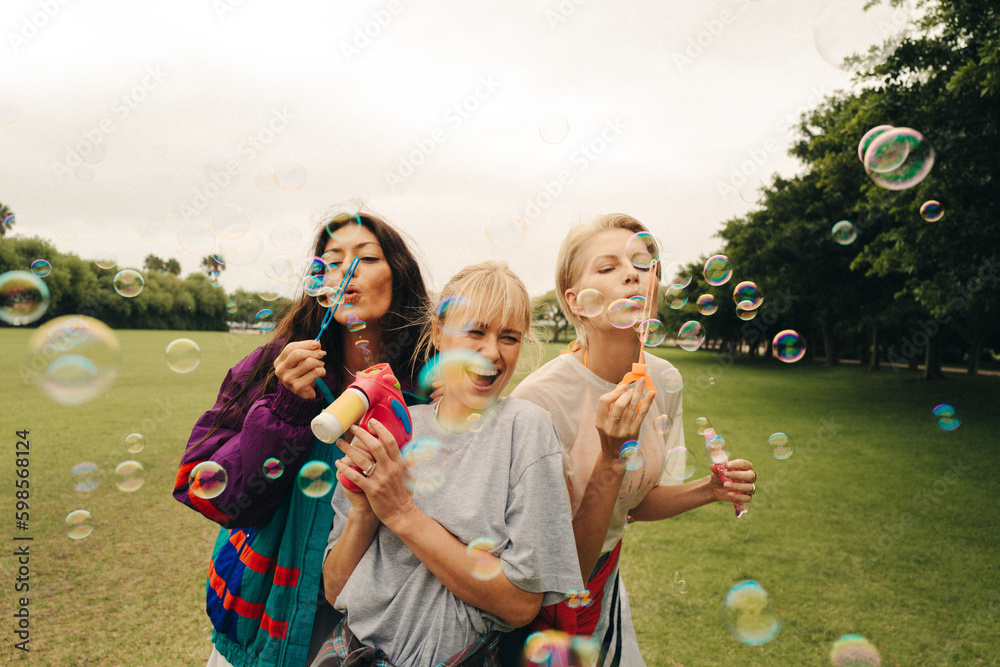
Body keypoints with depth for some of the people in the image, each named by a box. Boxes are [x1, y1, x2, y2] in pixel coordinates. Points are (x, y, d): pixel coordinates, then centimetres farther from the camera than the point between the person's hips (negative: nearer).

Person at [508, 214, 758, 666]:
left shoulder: (664, 381, -10)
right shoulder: (541, 398, -29)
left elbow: (632, 503, 4)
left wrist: (710, 490, -12)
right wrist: (612, 459, -34)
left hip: (605, 580, 5)